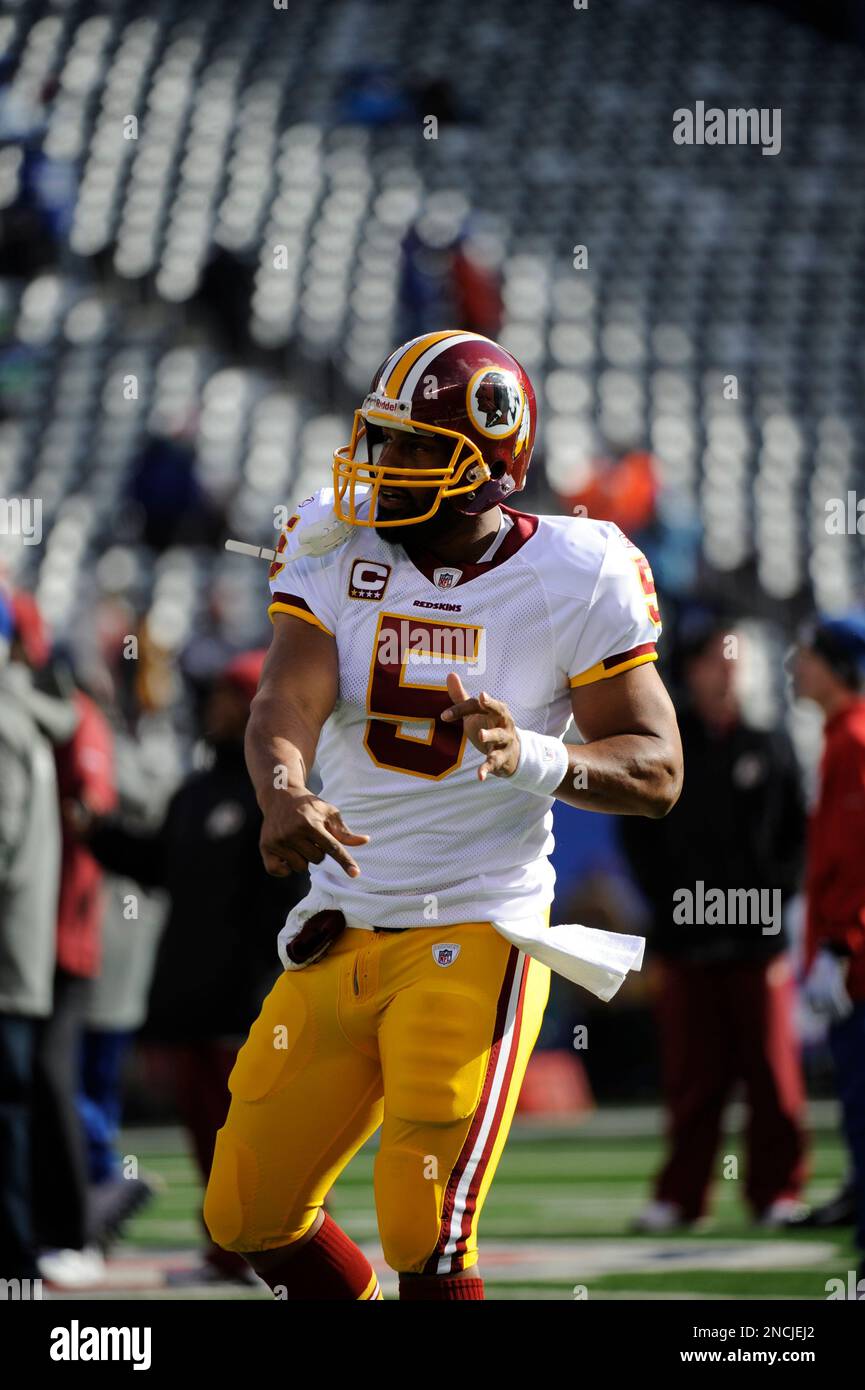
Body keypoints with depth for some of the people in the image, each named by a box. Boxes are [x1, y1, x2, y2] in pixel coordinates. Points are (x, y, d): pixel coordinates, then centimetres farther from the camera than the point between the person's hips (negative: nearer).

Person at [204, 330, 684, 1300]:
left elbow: (657, 771, -6)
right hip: (342, 930, 5)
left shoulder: (572, 580, -8)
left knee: (426, 1242, -11)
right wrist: (284, 794, -36)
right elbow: (286, 702, -13)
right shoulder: (336, 553, 1)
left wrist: (534, 758, -26)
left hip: (474, 937, -5)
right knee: (248, 1219, 10)